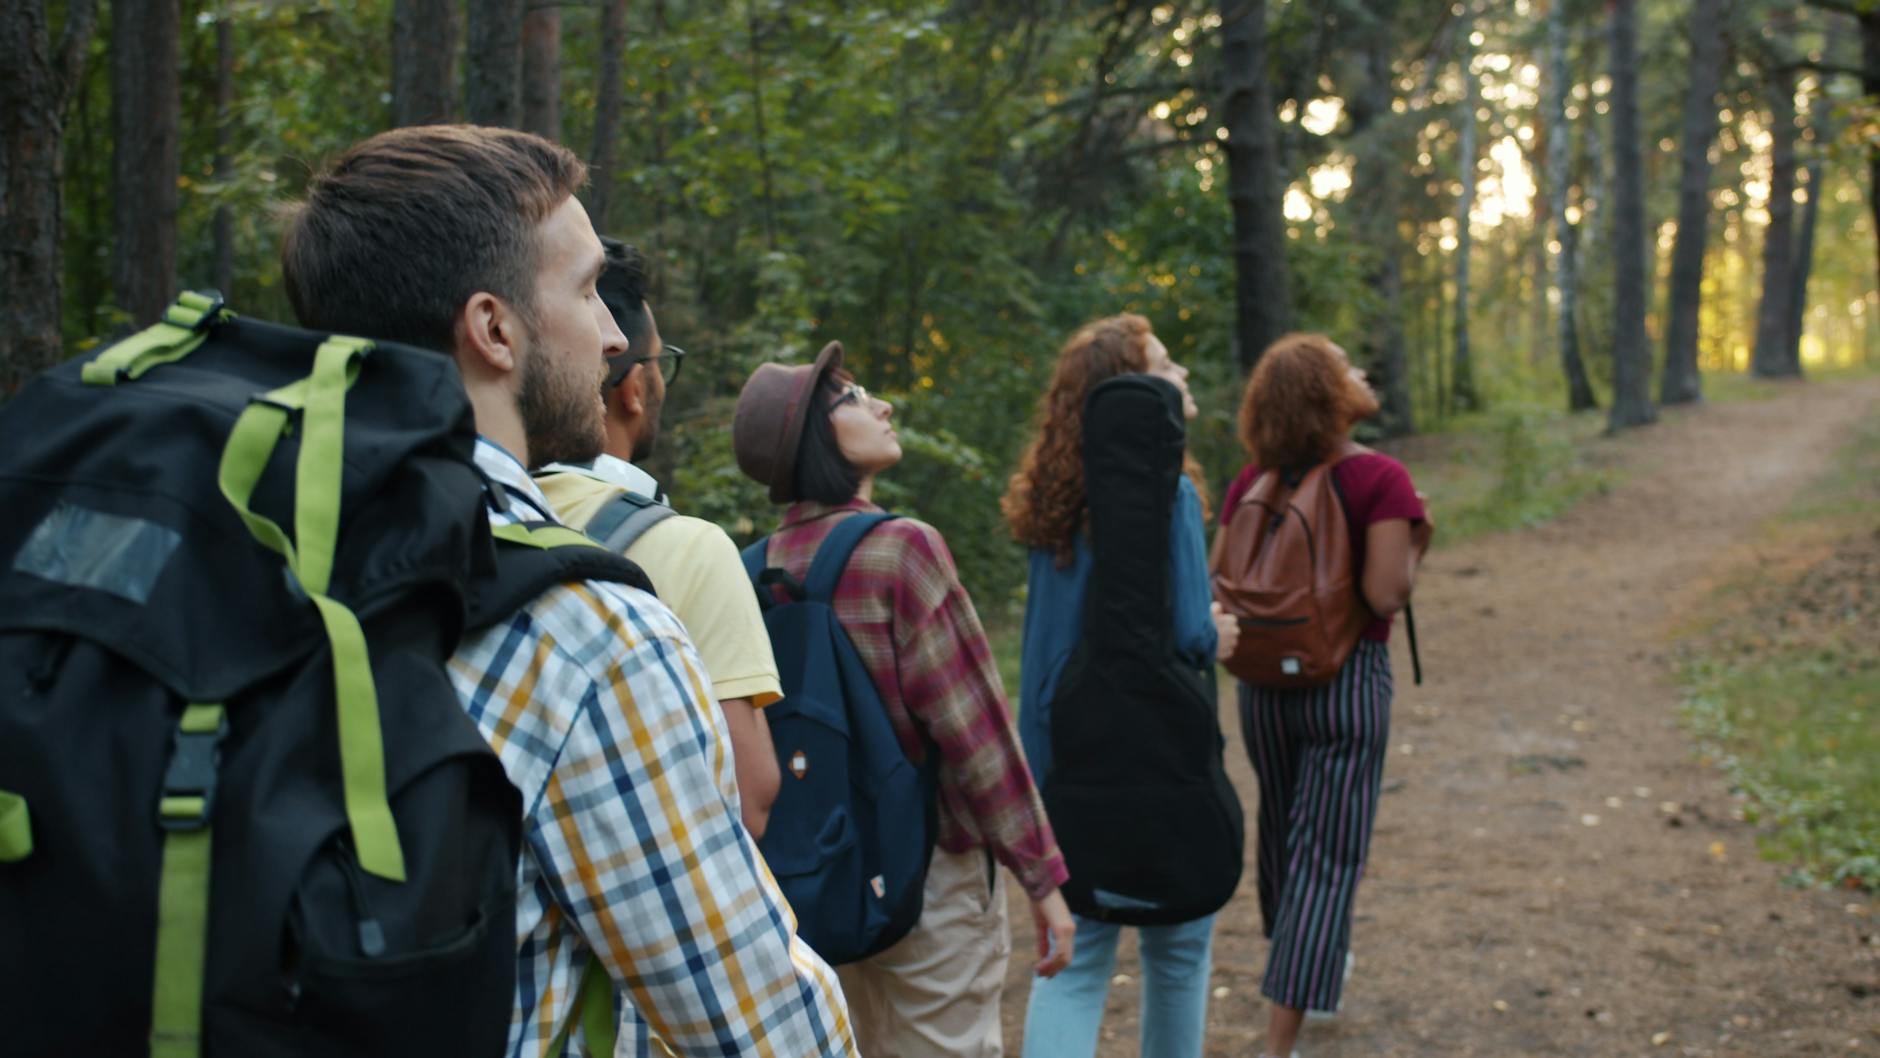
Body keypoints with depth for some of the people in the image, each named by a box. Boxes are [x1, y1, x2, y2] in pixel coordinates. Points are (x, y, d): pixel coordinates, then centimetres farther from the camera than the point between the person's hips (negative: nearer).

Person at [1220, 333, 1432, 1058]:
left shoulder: (1249, 484, 0)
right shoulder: (1380, 480, -15)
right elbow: (1387, 593, -20)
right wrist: (1416, 538, -3)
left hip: (1263, 679, 5)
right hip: (1346, 681, -5)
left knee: (1282, 830, 24)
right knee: (1326, 858, 0)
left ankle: (1304, 954, 48)